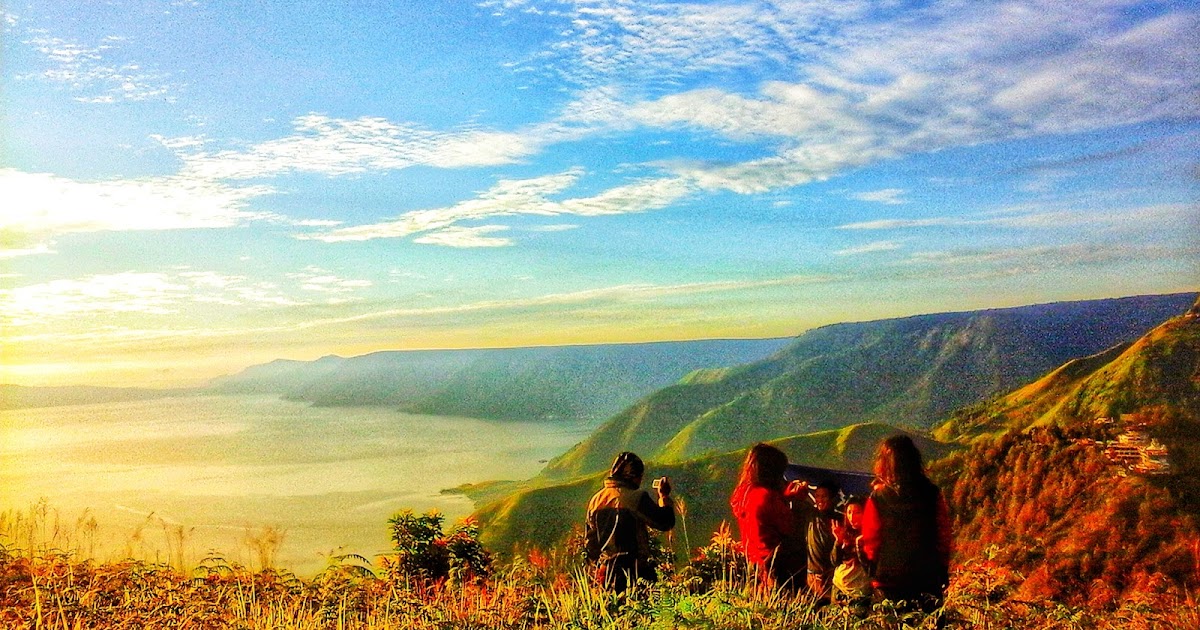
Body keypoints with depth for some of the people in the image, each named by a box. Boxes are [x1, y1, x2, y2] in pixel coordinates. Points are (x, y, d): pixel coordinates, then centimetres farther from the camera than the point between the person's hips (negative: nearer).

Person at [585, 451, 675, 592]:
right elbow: (665, 523, -10)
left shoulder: (596, 499, 7)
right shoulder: (637, 498, -14)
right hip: (633, 570, -6)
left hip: (605, 570, 6)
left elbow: (590, 538, 13)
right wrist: (664, 497, 4)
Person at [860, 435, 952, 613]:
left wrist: (875, 570, 11)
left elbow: (871, 543, -6)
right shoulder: (932, 494, -4)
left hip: (889, 580, -2)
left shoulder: (877, 498, -11)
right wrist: (943, 574, 12)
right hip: (929, 580, 2)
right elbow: (944, 537, 1)